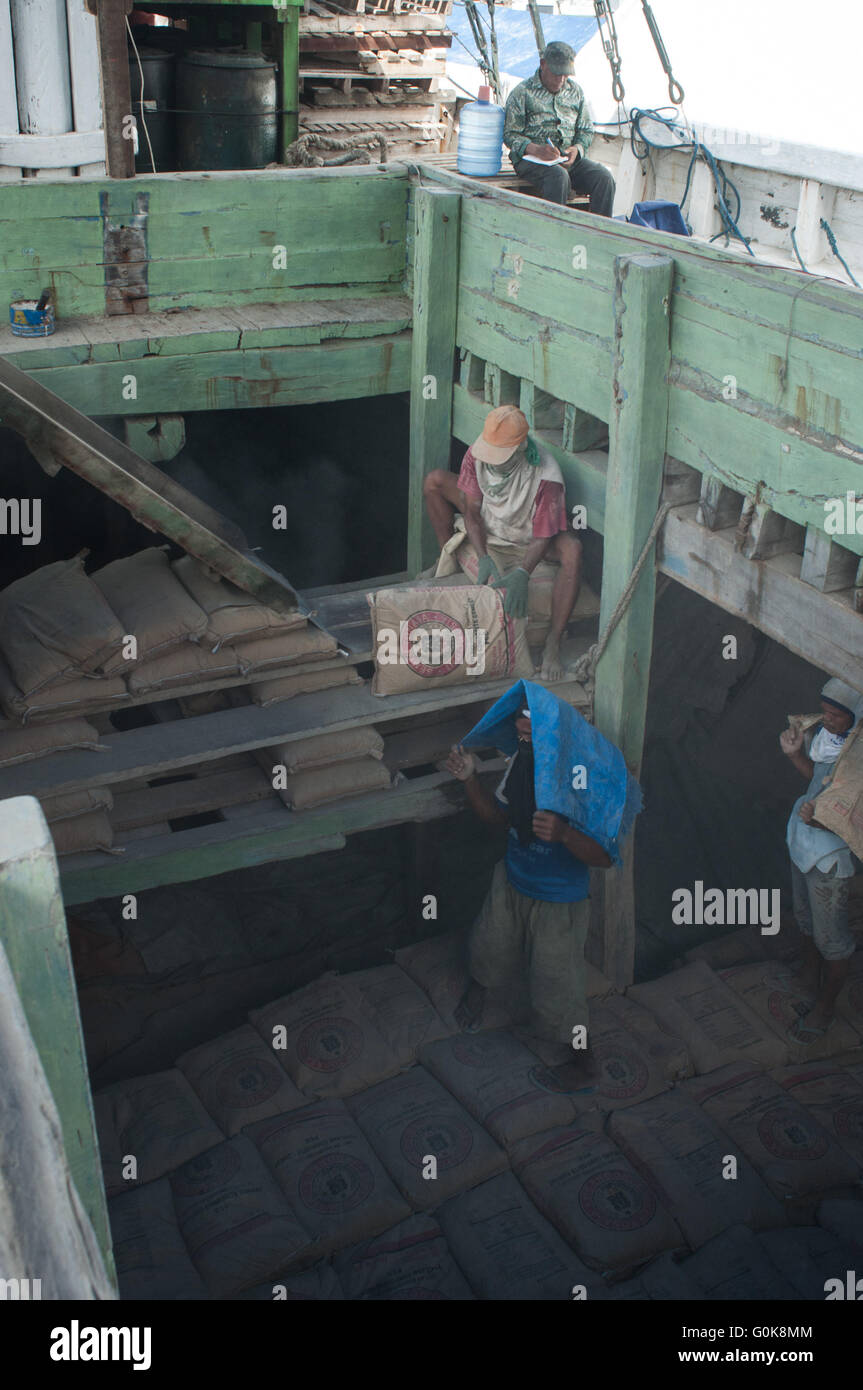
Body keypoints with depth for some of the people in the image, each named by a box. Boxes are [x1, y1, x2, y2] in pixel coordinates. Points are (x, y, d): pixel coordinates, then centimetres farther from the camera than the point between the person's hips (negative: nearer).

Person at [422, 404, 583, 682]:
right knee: (434, 480, -8)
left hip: (527, 538, -4)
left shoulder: (546, 478, -35)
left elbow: (543, 537, -29)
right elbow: (471, 510, -15)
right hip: (487, 526, 5)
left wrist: (522, 574, -45)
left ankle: (553, 644, -37)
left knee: (572, 549, -38)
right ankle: (448, 555, 11)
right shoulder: (477, 454, -22)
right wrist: (484, 558, -28)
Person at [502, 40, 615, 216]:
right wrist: (535, 149, -22)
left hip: (569, 158, 5)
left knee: (603, 177, -21)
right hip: (530, 160, -5)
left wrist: (577, 149, -5)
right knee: (559, 176, -38)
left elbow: (586, 130, 19)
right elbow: (510, 135, -2)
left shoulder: (575, 92, 17)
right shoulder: (522, 93, 2)